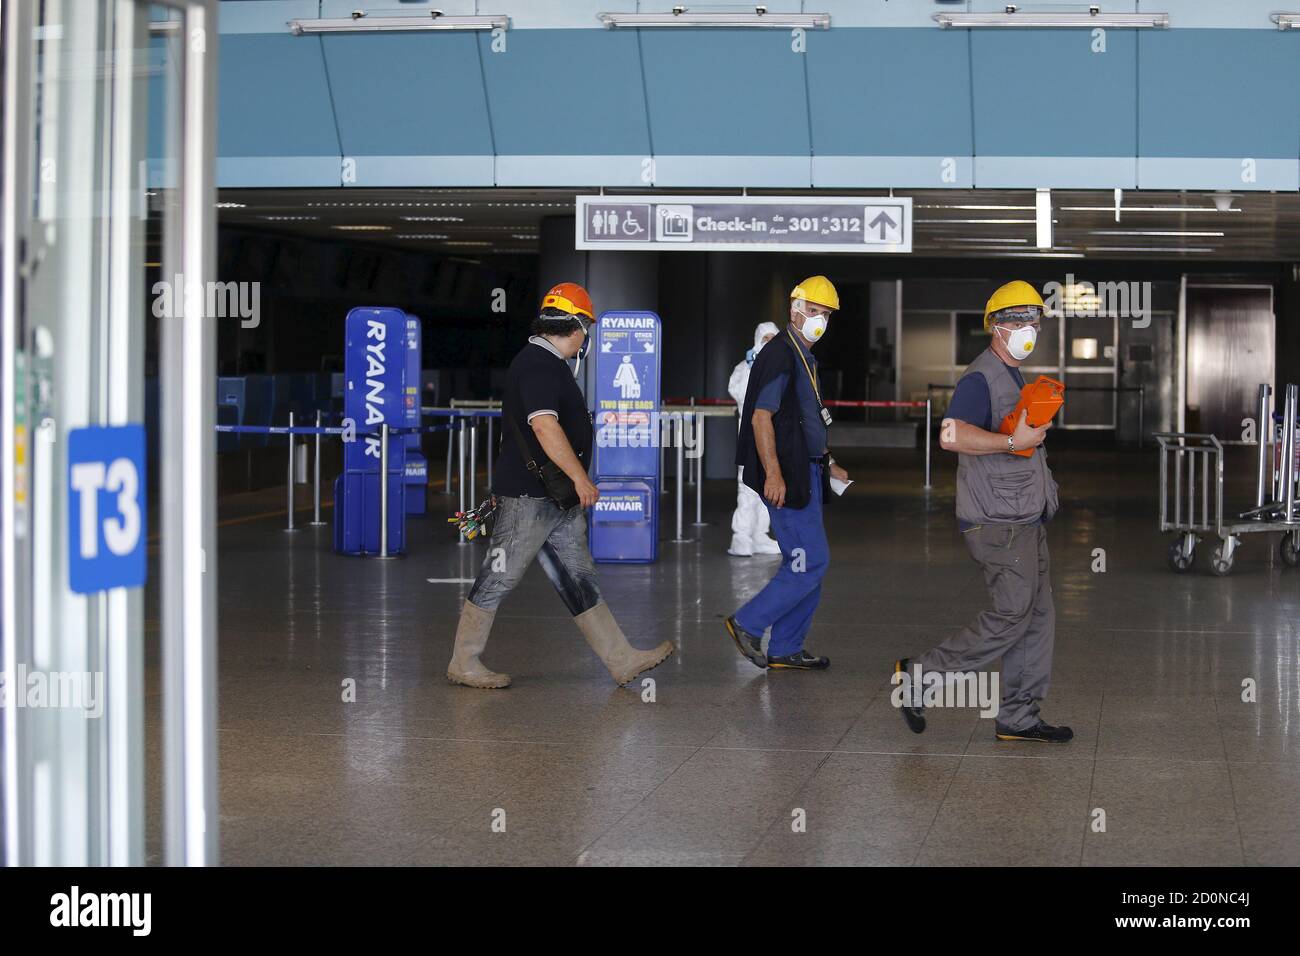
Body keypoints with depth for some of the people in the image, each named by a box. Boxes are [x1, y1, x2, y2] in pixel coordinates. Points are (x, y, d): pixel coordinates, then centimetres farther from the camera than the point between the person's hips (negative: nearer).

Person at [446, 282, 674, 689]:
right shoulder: (538, 365, -16)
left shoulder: (547, 363, 18)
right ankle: (463, 664, 8)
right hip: (530, 497, -11)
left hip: (558, 500, 11)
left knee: (579, 581, 9)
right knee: (498, 579, -1)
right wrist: (579, 476, -29)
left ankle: (621, 660, 10)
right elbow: (544, 426, -28)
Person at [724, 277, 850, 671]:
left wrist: (828, 466, 27)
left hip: (806, 473, 10)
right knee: (812, 561, -11)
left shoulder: (803, 358, 19)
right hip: (787, 477, -10)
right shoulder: (780, 355, -12)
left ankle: (785, 650, 16)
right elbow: (761, 417, -20)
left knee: (804, 564, 11)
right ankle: (747, 624, -2)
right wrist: (773, 474, -27)